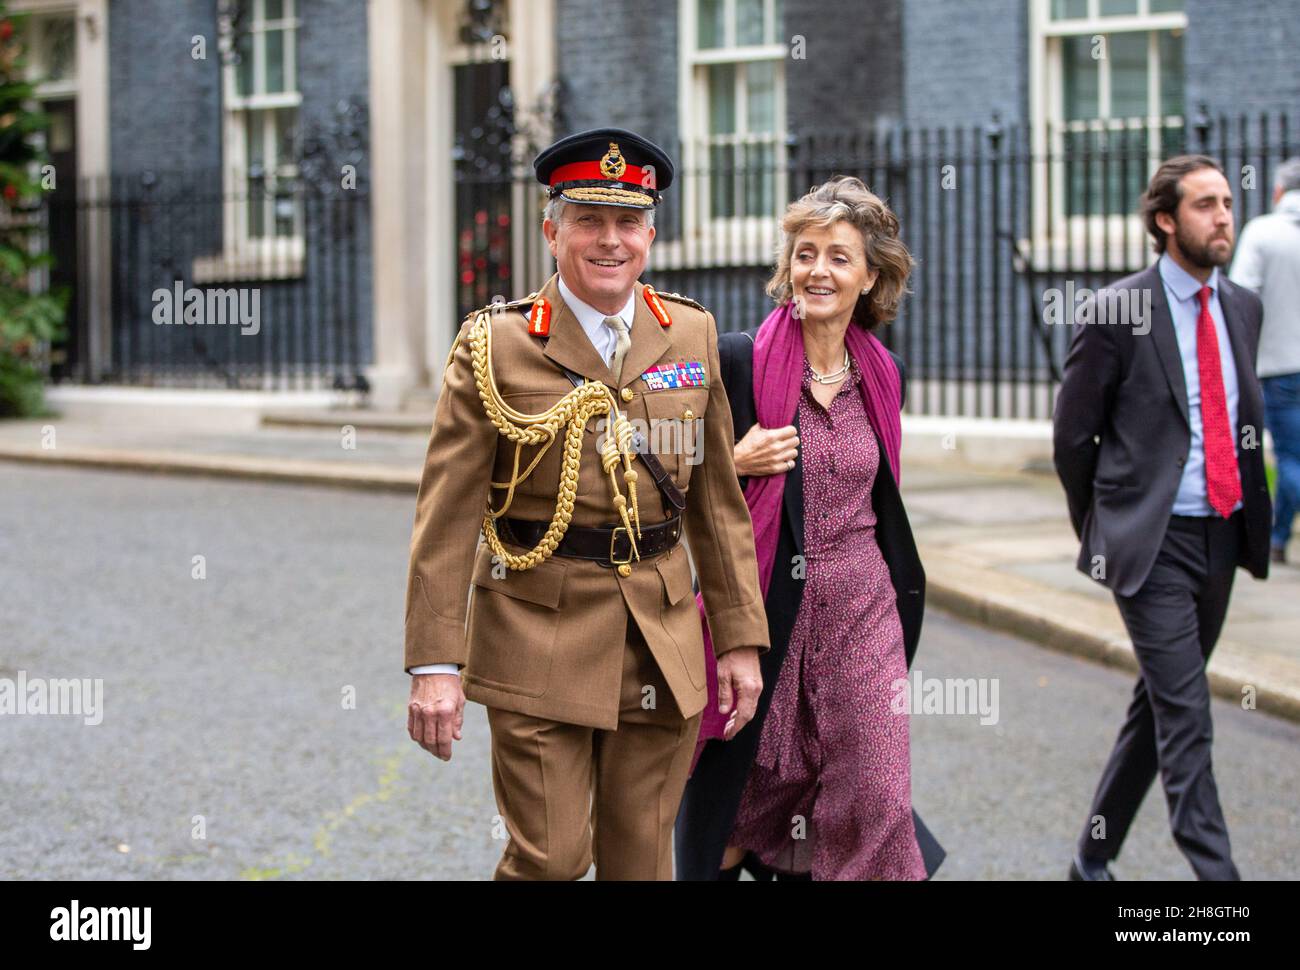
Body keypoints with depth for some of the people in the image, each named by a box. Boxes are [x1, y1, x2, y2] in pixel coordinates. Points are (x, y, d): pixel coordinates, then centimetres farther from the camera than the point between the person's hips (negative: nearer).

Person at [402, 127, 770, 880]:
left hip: (664, 639, 3)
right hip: (540, 635, -3)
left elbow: (719, 500, 10)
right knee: (551, 857, -4)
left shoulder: (692, 336, 6)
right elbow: (447, 514, -7)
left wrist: (741, 638, 7)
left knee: (642, 859, 10)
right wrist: (435, 664, -13)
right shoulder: (496, 345, -5)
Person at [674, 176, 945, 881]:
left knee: (874, 806, -1)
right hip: (761, 613, -3)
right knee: (740, 804, 8)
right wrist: (734, 465, -19)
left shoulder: (883, 373, 7)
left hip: (861, 612, 3)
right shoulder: (738, 360, -8)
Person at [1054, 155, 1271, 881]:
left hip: (1222, 536, 6)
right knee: (1186, 720, -10)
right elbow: (1072, 436, -2)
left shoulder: (1243, 308, 10)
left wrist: (1252, 514, 14)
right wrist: (1105, 531, 5)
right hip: (1156, 543, -6)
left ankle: (1095, 856, 27)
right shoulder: (1117, 313, -9)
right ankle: (1215, 870, -9)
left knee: (1161, 707, 14)